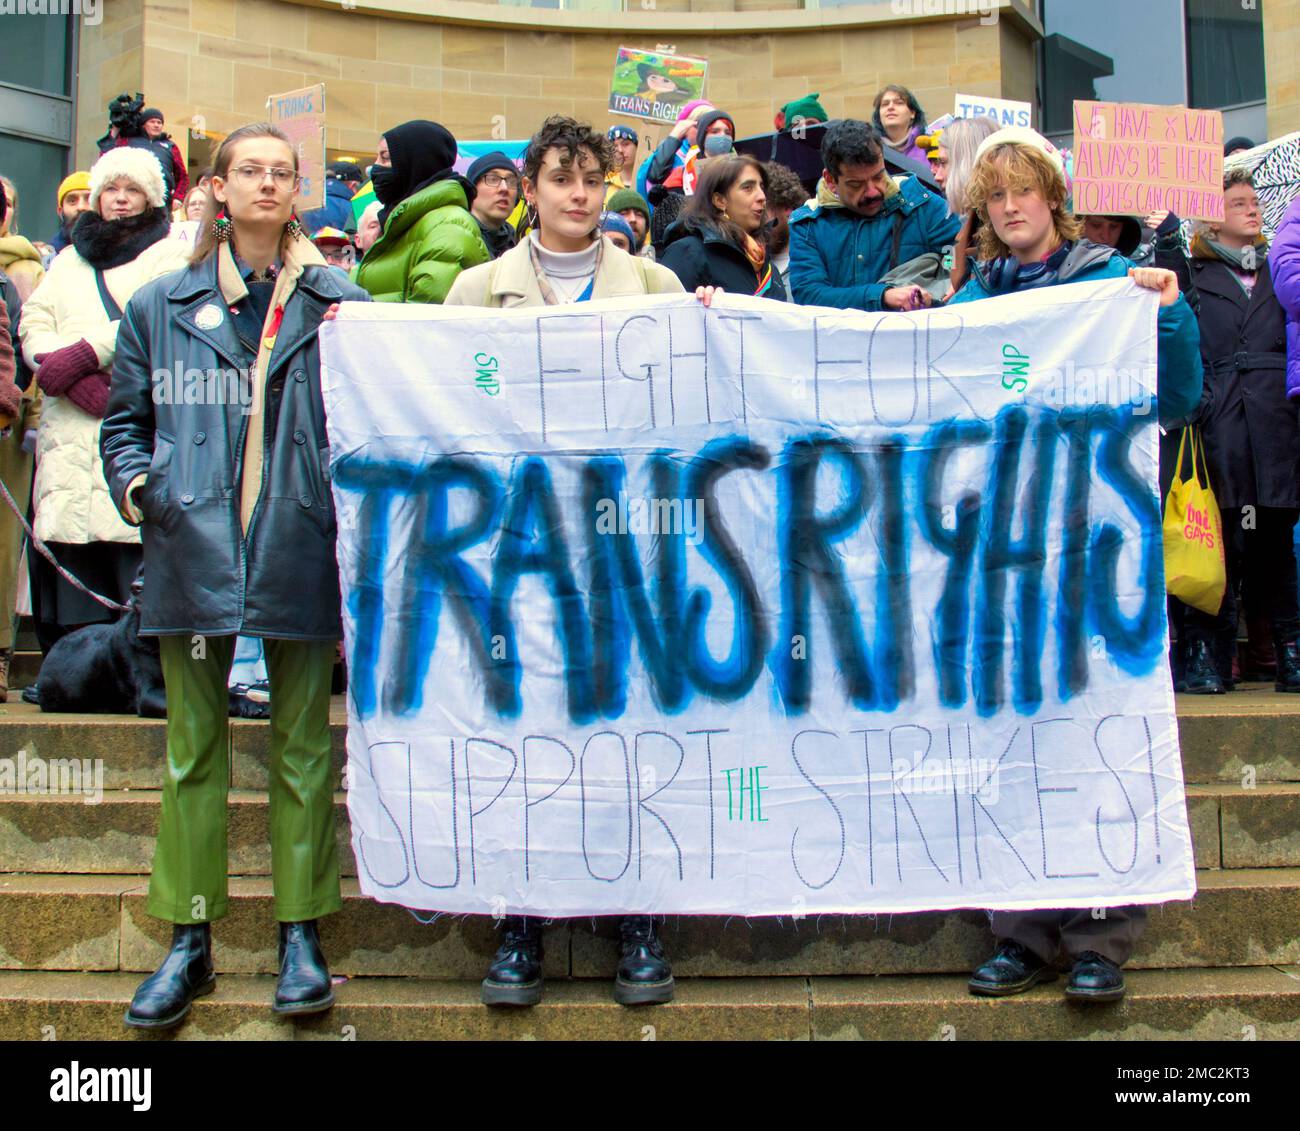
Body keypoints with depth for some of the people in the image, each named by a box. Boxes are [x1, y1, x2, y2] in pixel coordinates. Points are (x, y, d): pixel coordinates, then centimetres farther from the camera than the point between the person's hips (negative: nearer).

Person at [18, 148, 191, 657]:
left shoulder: (171, 254, 13)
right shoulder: (69, 261, 27)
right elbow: (34, 326, 12)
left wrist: (84, 354, -13)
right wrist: (76, 378, -8)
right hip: (72, 435, 5)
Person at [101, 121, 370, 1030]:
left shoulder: (342, 307, 6)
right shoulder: (162, 306, 11)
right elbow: (126, 418, 16)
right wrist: (135, 483, -2)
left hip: (300, 552, -1)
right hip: (194, 551, 2)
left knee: (303, 746, 6)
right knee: (193, 748, 8)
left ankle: (301, 934, 18)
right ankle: (190, 940, 19)